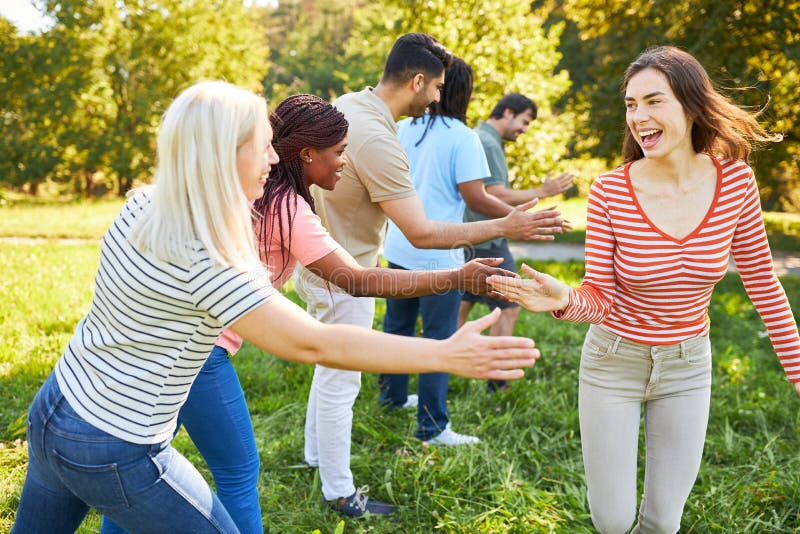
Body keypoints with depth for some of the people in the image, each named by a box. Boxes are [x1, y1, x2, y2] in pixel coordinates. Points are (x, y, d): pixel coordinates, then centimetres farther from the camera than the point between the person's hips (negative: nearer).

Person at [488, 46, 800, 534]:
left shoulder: (735, 180, -13)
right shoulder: (610, 192, -18)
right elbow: (600, 301, -14)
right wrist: (563, 300, -37)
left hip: (687, 365, 2)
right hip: (614, 362, -1)